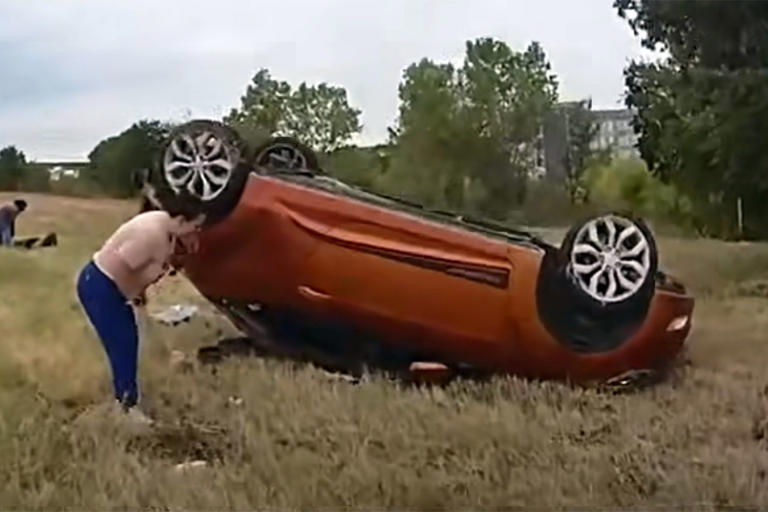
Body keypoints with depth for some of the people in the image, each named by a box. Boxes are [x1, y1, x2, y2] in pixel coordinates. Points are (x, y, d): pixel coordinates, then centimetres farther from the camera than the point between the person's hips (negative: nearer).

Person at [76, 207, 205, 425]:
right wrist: (133, 294, -16)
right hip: (99, 286, -10)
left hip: (113, 285, 10)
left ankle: (124, 397, 29)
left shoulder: (167, 229, 0)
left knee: (128, 341, 16)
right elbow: (119, 265, -30)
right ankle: (127, 404, 5)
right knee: (122, 345, -6)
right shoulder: (153, 234, -31)